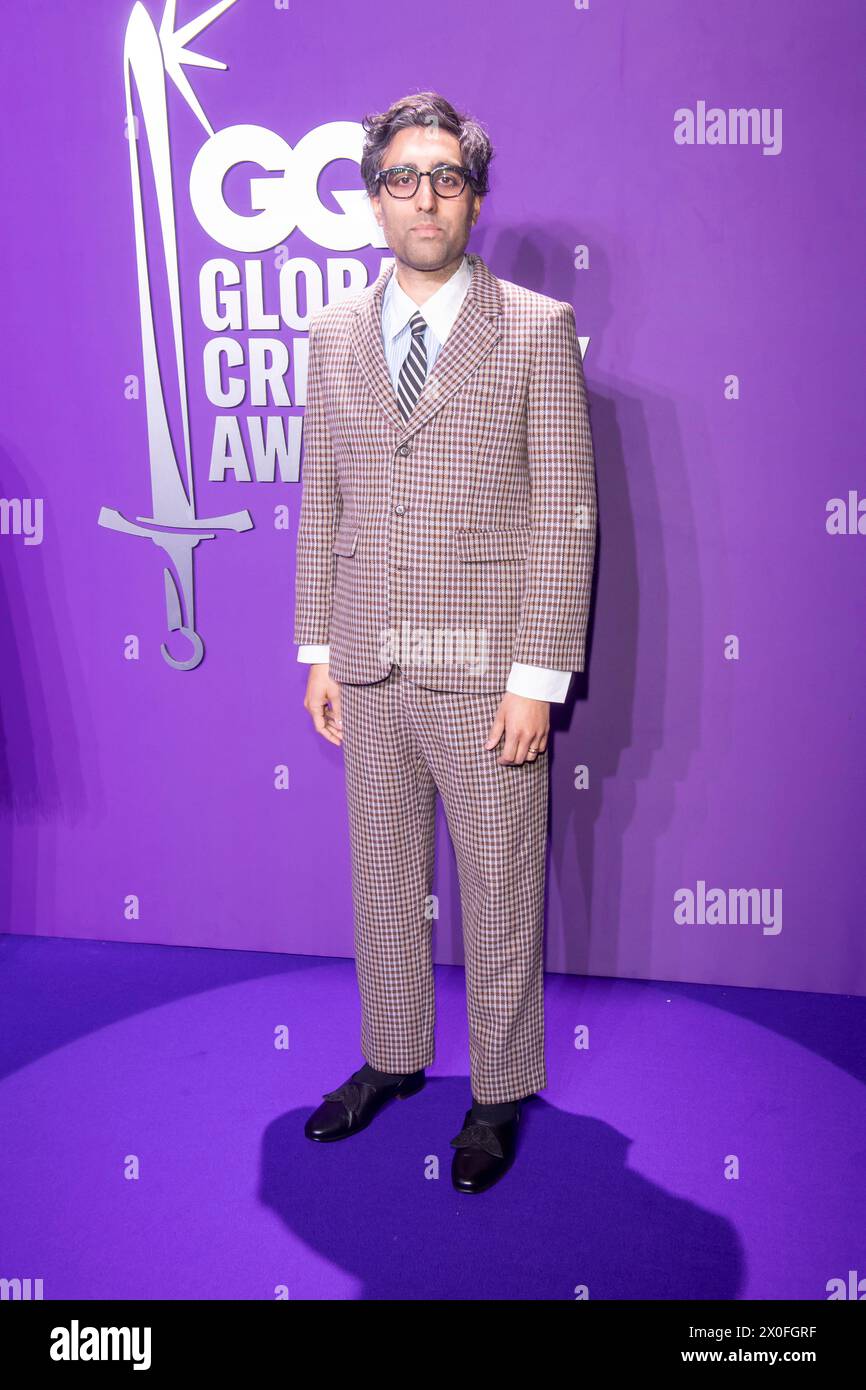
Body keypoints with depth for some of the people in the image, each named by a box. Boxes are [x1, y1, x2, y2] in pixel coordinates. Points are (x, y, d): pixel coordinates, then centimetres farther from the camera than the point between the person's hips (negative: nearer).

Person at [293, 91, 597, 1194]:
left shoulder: (537, 330, -3)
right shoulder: (335, 335, 9)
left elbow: (565, 515, -7)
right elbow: (321, 505, 11)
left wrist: (537, 678, -12)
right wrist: (319, 652, 7)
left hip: (485, 677, -4)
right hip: (369, 671, 4)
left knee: (500, 894, 9)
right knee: (383, 880, 17)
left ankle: (499, 1095, 29)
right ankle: (392, 1058, 38)